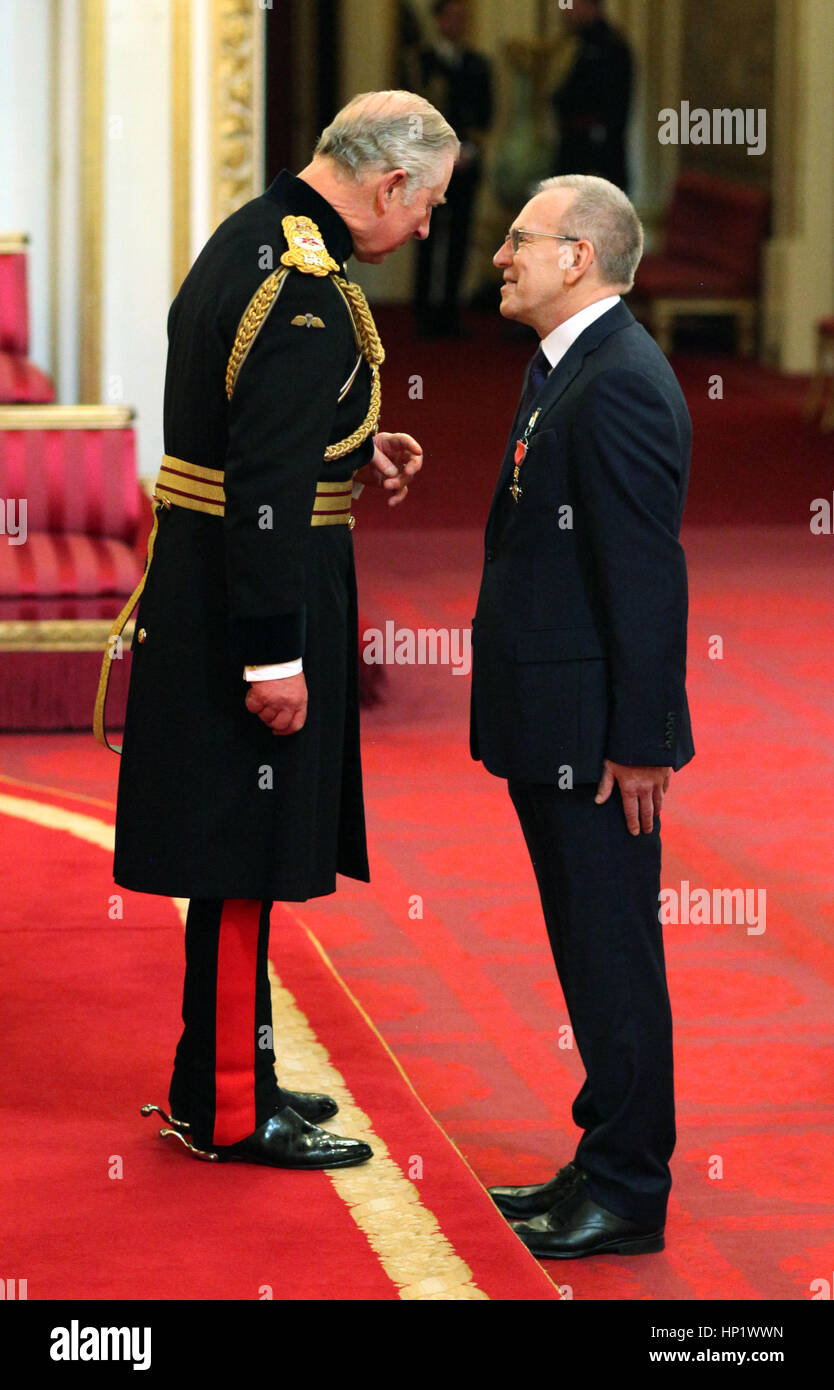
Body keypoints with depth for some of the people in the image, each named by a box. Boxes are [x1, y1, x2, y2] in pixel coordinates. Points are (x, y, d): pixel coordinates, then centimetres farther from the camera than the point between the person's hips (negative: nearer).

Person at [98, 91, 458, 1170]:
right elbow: (267, 483, -25)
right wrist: (274, 652, -24)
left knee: (242, 852, 18)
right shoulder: (304, 287, -20)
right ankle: (226, 1109, 6)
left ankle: (227, 1072, 28)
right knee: (244, 850, -2)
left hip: (208, 587, 10)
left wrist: (353, 456, 12)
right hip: (254, 597, -10)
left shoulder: (252, 239, 11)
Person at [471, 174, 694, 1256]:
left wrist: (637, 742, -21)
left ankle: (627, 1196, 5)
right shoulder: (565, 369, 14)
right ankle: (607, 1164, 25)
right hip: (550, 723, 10)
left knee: (614, 957, -2)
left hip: (592, 733, -10)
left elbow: (647, 572, -21)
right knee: (590, 954, 16)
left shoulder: (622, 385, -18)